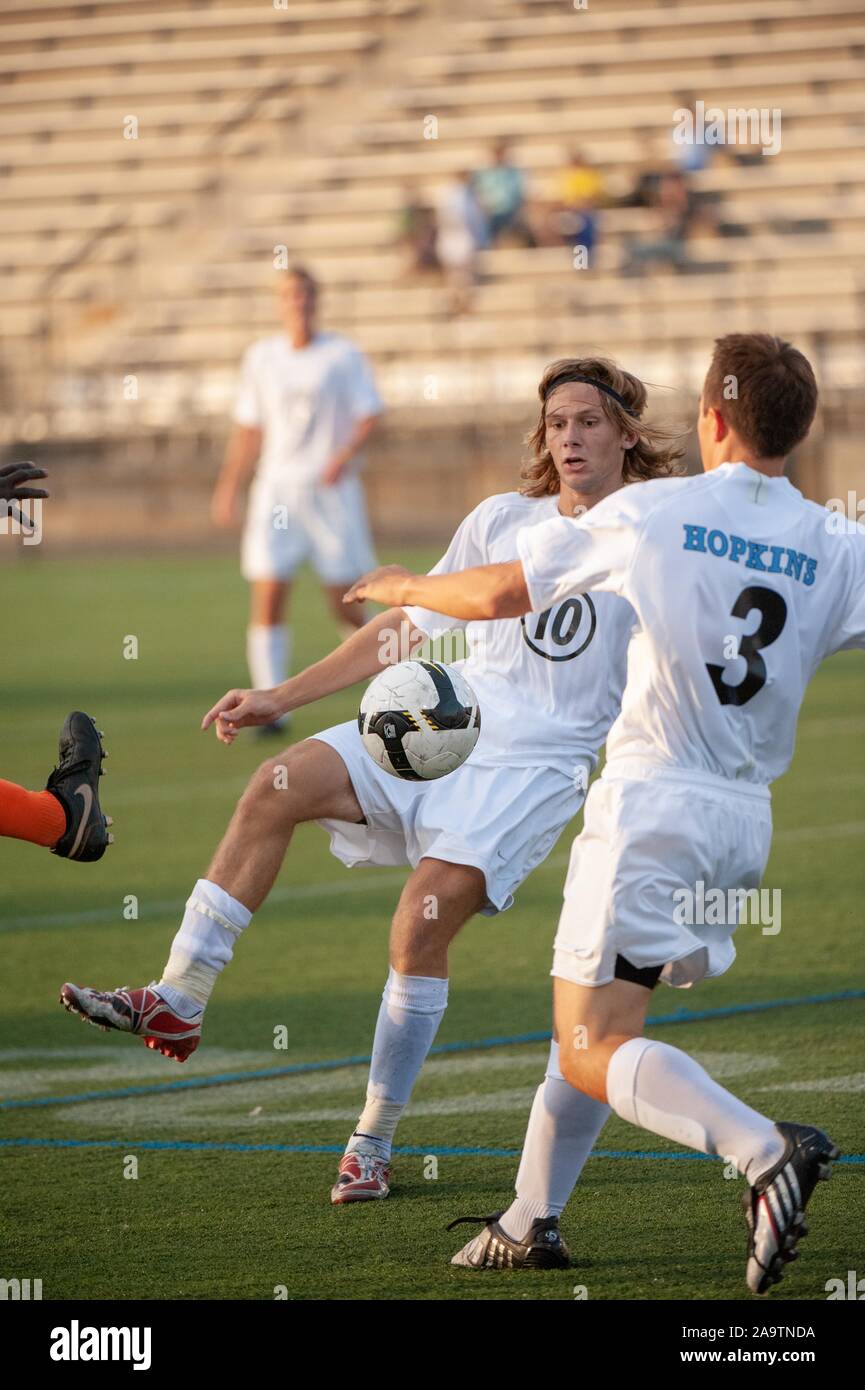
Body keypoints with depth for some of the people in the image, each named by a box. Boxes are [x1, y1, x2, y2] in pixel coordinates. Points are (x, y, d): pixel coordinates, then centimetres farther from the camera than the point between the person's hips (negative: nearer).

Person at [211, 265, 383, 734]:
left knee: (344, 605, 1)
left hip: (331, 490, -2)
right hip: (276, 489, 2)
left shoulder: (343, 356, 0)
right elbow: (248, 429, 15)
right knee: (266, 602, -10)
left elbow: (369, 415, -5)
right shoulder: (261, 357, 9)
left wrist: (346, 454, -23)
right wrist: (228, 487, 11)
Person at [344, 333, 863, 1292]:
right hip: (745, 816, 6)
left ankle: (766, 1151, -29)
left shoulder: (652, 512, -5)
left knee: (594, 1052, -8)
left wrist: (407, 588, 19)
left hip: (651, 799, -6)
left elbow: (499, 595, 2)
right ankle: (533, 1220, 23)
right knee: (597, 1020, 21)